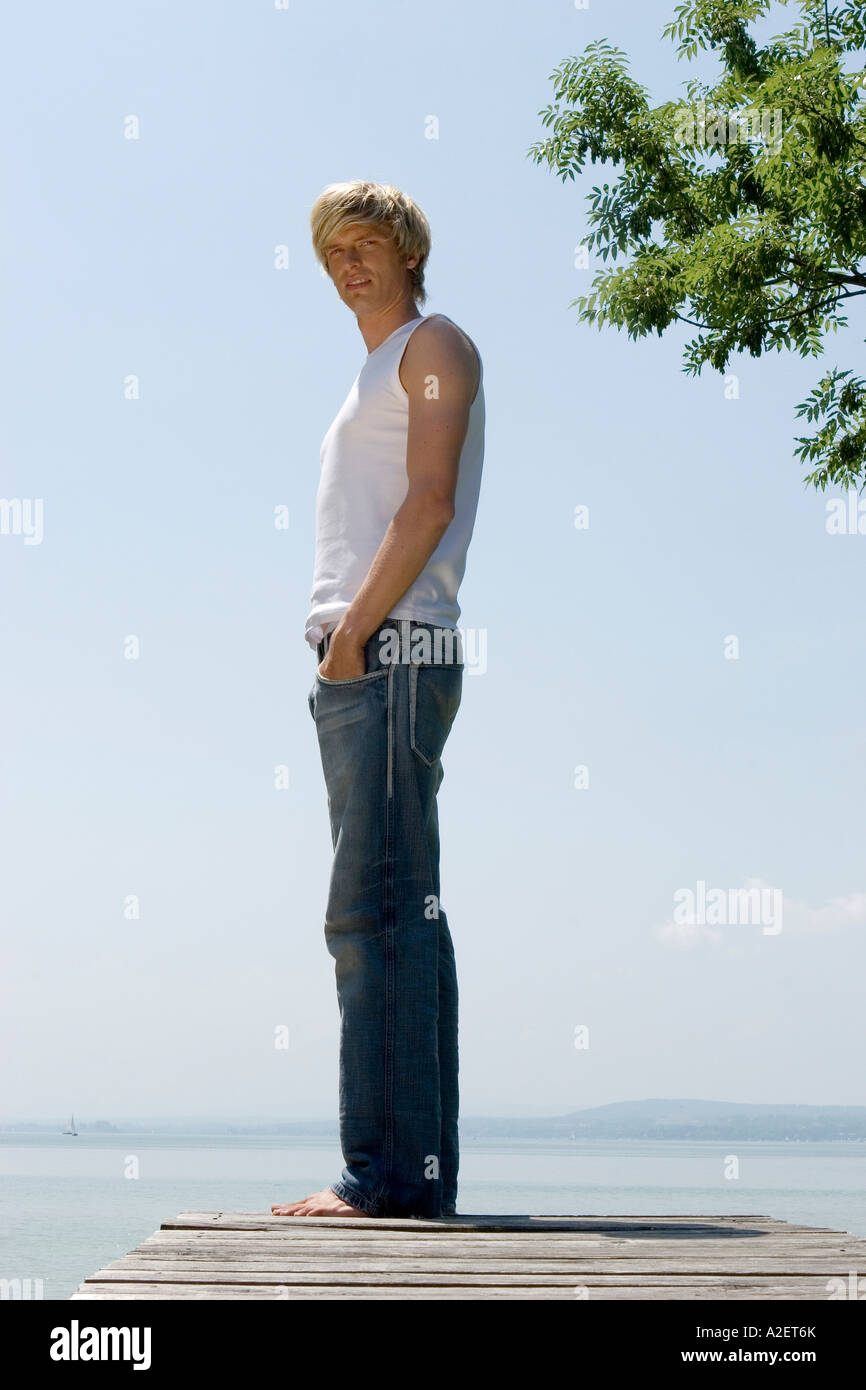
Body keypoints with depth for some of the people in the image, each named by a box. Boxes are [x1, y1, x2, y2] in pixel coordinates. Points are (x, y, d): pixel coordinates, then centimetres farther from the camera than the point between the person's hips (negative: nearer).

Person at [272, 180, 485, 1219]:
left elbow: (428, 505, -11)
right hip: (356, 665, 9)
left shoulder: (435, 346, 3)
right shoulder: (373, 378, 29)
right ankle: (420, 1170, 7)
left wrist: (355, 631, -15)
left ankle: (389, 1171, -17)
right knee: (400, 915, 5)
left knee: (378, 910, -16)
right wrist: (337, 641, 12)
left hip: (396, 654, -9)